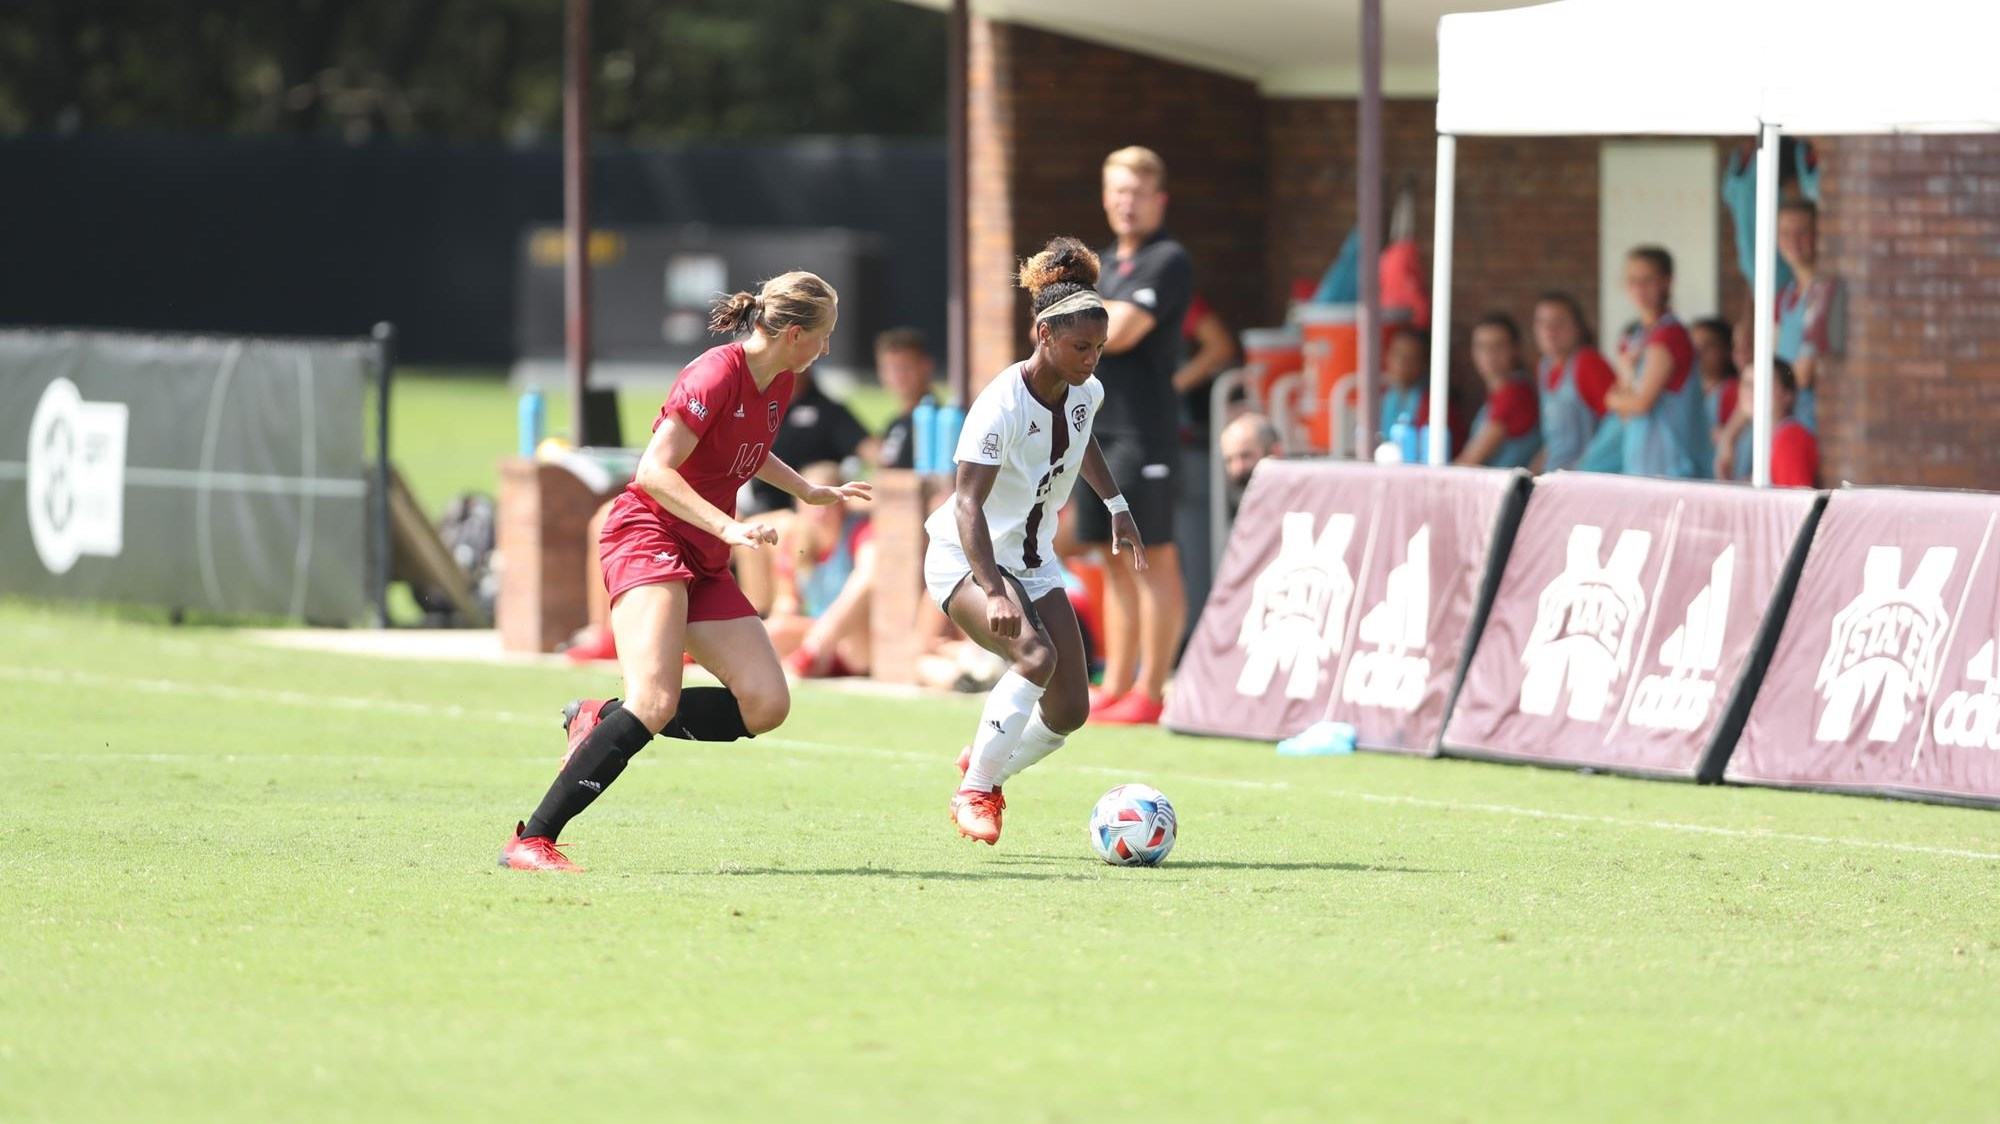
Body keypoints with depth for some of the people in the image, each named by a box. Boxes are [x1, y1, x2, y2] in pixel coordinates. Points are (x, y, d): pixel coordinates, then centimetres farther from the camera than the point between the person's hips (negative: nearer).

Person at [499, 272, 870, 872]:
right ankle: (531, 840, -25)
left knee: (766, 704, -7)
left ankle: (600, 719, 7)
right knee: (655, 702, -27)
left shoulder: (778, 384, 12)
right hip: (648, 537, -9)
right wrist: (729, 527, -28)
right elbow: (654, 470, -21)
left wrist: (810, 491, 29)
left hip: (704, 564, 9)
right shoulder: (717, 375, -15)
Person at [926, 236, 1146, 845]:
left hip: (1033, 561, 7)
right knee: (1035, 655, -32)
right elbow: (968, 504, -33)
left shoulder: (1085, 392, -4)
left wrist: (1118, 508, 19)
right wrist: (994, 593, -43)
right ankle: (974, 792, -19)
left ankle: (989, 766, 30)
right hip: (966, 559, -7)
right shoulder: (1001, 405, -27)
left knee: (1069, 711, 1)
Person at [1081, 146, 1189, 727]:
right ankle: (1116, 687, 13)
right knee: (1116, 561, 10)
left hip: (1143, 429, -9)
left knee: (1154, 557, -6)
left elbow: (1119, 332, -16)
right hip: (1097, 426, 9)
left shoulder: (1167, 261, -7)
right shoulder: (1105, 262, 19)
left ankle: (1150, 691, -7)